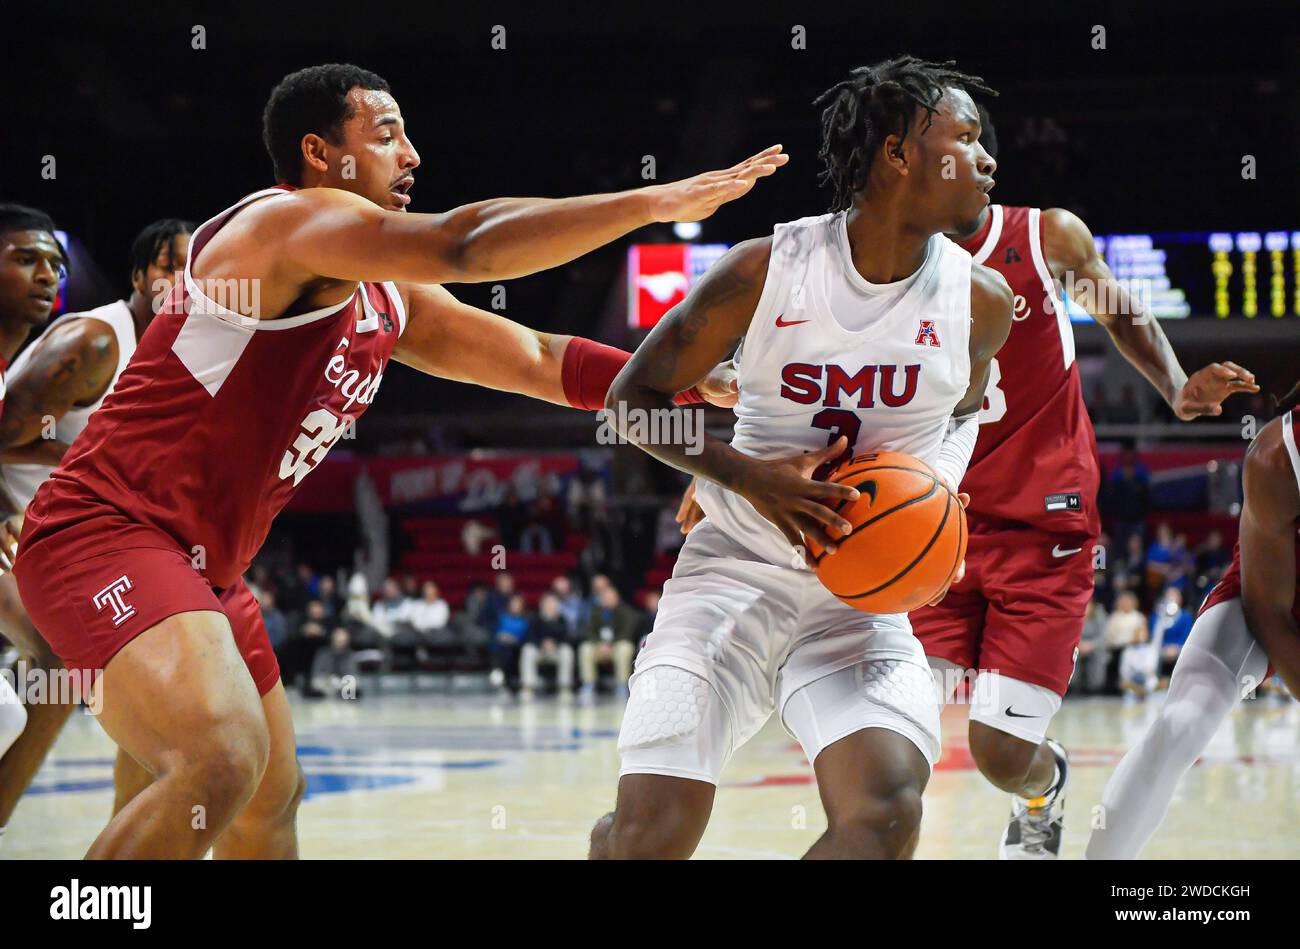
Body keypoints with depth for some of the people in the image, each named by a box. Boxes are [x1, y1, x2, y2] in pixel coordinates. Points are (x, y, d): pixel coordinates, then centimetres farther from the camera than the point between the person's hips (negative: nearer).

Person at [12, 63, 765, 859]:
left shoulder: (390, 303, 15)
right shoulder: (288, 222, -15)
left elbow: (538, 361, 18)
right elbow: (465, 244, -28)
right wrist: (654, 203, -26)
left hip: (200, 568, 11)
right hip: (107, 526, -11)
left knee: (273, 798, 22)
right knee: (224, 758, -32)